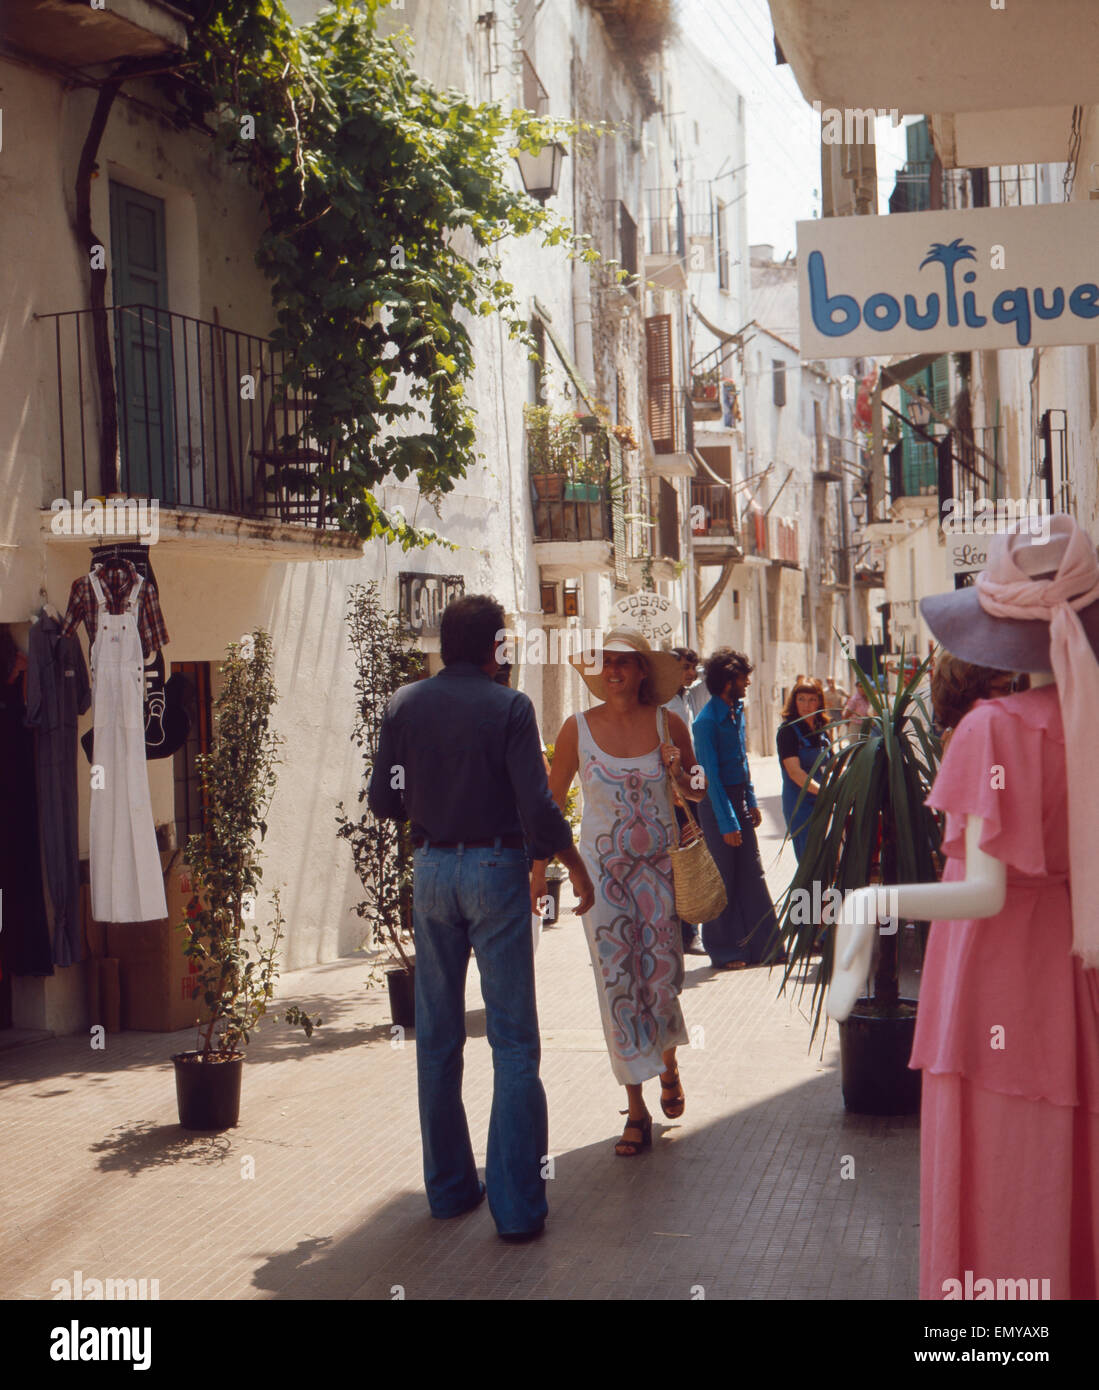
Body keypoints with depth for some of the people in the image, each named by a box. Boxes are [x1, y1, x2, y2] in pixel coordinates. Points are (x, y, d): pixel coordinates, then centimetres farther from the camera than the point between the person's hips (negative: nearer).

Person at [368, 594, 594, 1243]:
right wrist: (576, 866, 0)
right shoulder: (509, 706, -10)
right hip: (496, 867, -4)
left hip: (432, 868, 4)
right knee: (513, 1039, 1)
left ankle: (450, 1186, 22)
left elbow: (384, 801, 4)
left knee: (438, 1037, 14)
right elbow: (537, 808, -15)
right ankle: (516, 1202, 0)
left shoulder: (406, 704, 1)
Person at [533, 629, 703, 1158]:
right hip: (604, 868, -1)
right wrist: (539, 868, 3)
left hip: (660, 863, 1)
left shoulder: (667, 724, -2)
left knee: (662, 974, 3)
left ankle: (668, 1061, 37)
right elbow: (552, 800, 4)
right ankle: (636, 1110, 7)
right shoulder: (578, 728, -4)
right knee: (617, 980, -2)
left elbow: (695, 793, 9)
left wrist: (680, 774, -13)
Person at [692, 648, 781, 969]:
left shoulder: (737, 710, 7)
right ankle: (724, 952, 10)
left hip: (740, 800, 8)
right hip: (717, 803, -8)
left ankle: (764, 946, 16)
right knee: (722, 880, 1)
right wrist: (727, 823, -19)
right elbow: (711, 777, -19)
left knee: (752, 875, 9)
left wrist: (751, 802, 13)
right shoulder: (707, 721, -18)